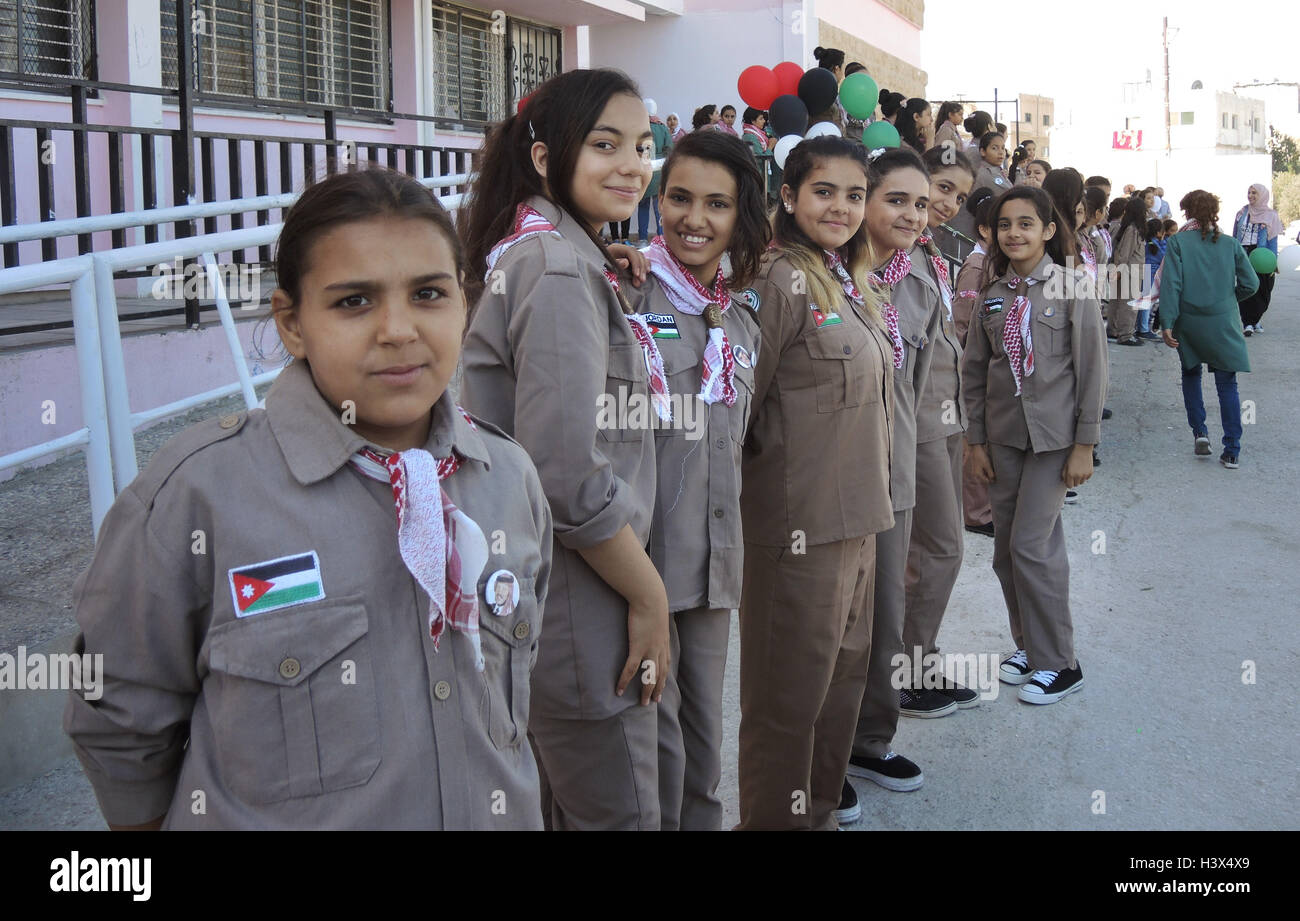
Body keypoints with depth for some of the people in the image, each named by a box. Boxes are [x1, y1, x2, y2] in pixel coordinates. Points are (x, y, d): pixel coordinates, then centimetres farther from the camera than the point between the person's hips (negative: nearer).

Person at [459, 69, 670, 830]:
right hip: (578, 611, -10)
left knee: (560, 807, 22)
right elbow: (568, 475, -25)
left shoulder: (547, 253, 12)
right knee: (620, 812, 4)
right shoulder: (559, 269, -19)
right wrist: (649, 597, -16)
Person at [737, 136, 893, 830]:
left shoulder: (848, 284, 14)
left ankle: (821, 809, 32)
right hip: (799, 524, -9)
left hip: (855, 516, 9)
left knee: (844, 671, 17)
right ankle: (777, 818, 17)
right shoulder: (782, 280, -14)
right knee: (792, 693, 2)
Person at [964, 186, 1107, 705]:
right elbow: (974, 369, 10)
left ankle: (1058, 662, 4)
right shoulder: (992, 291, 6)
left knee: (1030, 545, -8)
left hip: (1053, 433, -5)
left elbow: (1092, 369, -7)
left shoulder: (1070, 286, -7)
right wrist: (976, 439, 6)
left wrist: (1084, 444, -9)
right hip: (1002, 435, 5)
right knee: (1006, 549, 8)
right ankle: (1026, 644, 26)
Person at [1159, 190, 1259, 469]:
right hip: (1223, 322, 1)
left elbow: (1171, 284, -12)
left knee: (1191, 374, 22)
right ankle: (1232, 451, 2)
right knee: (1227, 384, 5)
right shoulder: (1231, 244, 0)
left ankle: (1199, 432, 13)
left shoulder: (1177, 242, -6)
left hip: (1189, 322, 0)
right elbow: (1251, 283, 1)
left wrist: (1167, 323, -13)